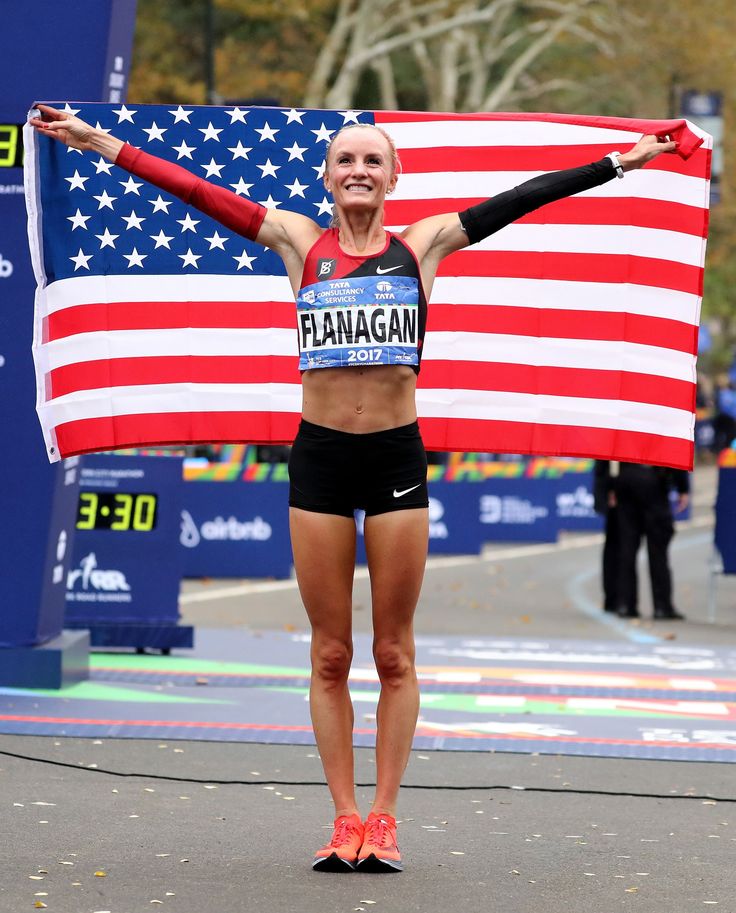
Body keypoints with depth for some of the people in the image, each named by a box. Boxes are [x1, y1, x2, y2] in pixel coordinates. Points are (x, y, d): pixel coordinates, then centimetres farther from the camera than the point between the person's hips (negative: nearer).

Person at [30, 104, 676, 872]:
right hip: (319, 457, 0)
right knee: (330, 654, 3)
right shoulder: (299, 242, 6)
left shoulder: (423, 244, 6)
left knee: (393, 654, 4)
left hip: (397, 457, 0)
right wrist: (102, 145, 1)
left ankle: (384, 818, 9)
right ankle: (345, 819, 9)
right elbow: (196, 192, 3)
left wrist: (619, 163, 2)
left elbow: (521, 199, 4)